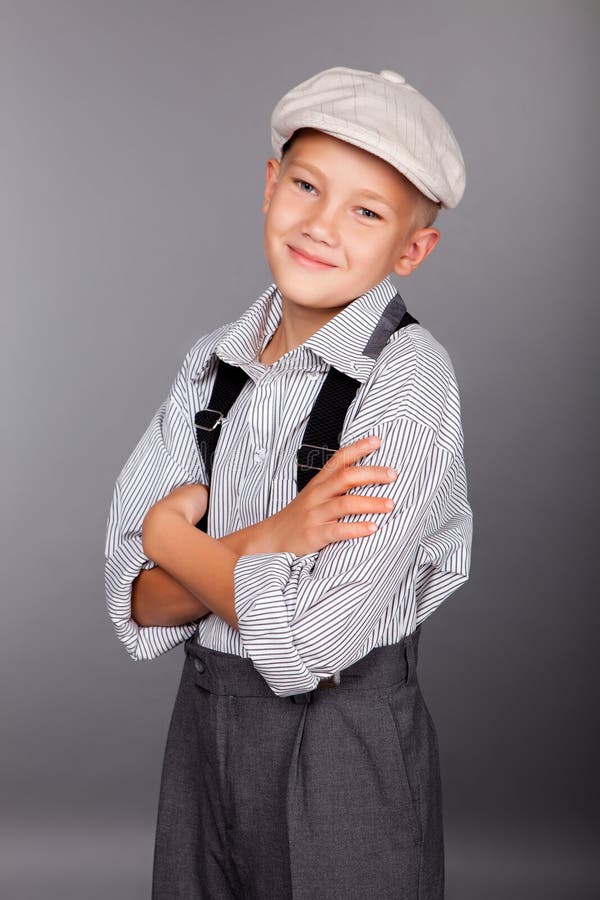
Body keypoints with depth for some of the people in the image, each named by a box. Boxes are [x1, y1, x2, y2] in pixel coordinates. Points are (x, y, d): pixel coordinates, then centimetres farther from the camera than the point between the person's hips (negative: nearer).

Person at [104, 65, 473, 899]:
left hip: (346, 745, -5)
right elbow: (134, 599, -5)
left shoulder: (409, 378, -17)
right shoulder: (211, 365, 0)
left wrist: (172, 535, -9)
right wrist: (267, 542, -21)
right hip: (201, 726, 5)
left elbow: (308, 644, -23)